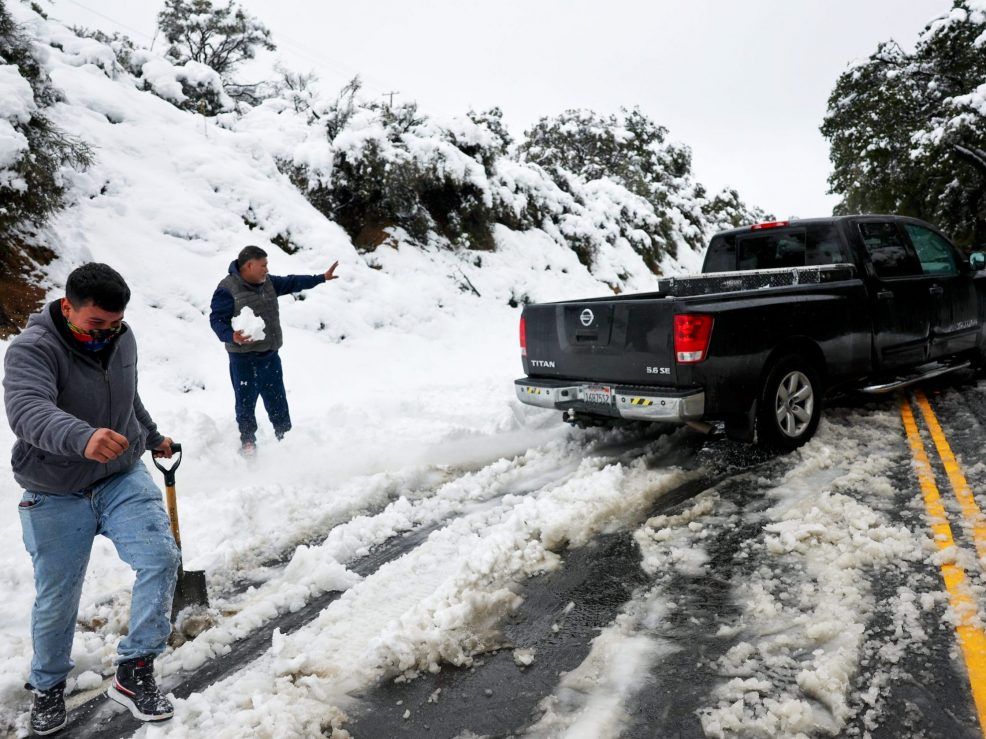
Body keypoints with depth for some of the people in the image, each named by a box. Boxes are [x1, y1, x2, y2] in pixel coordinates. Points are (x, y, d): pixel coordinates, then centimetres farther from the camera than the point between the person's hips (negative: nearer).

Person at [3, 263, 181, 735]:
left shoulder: (122, 338, -1)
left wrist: (152, 437, 31)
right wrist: (83, 438, -58)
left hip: (123, 479, 4)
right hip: (56, 499, -3)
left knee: (161, 558, -15)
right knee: (56, 600, 8)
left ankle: (134, 673, -1)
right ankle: (48, 687, 35)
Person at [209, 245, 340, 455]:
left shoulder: (268, 282, 9)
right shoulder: (227, 289, -14)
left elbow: (291, 283, 19)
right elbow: (217, 319, -14)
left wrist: (321, 278, 20)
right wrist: (232, 336, -32)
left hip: (270, 355, 6)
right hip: (244, 359, -6)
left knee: (277, 399, 15)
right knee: (246, 402, 4)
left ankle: (286, 437, 27)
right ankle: (247, 442, 18)